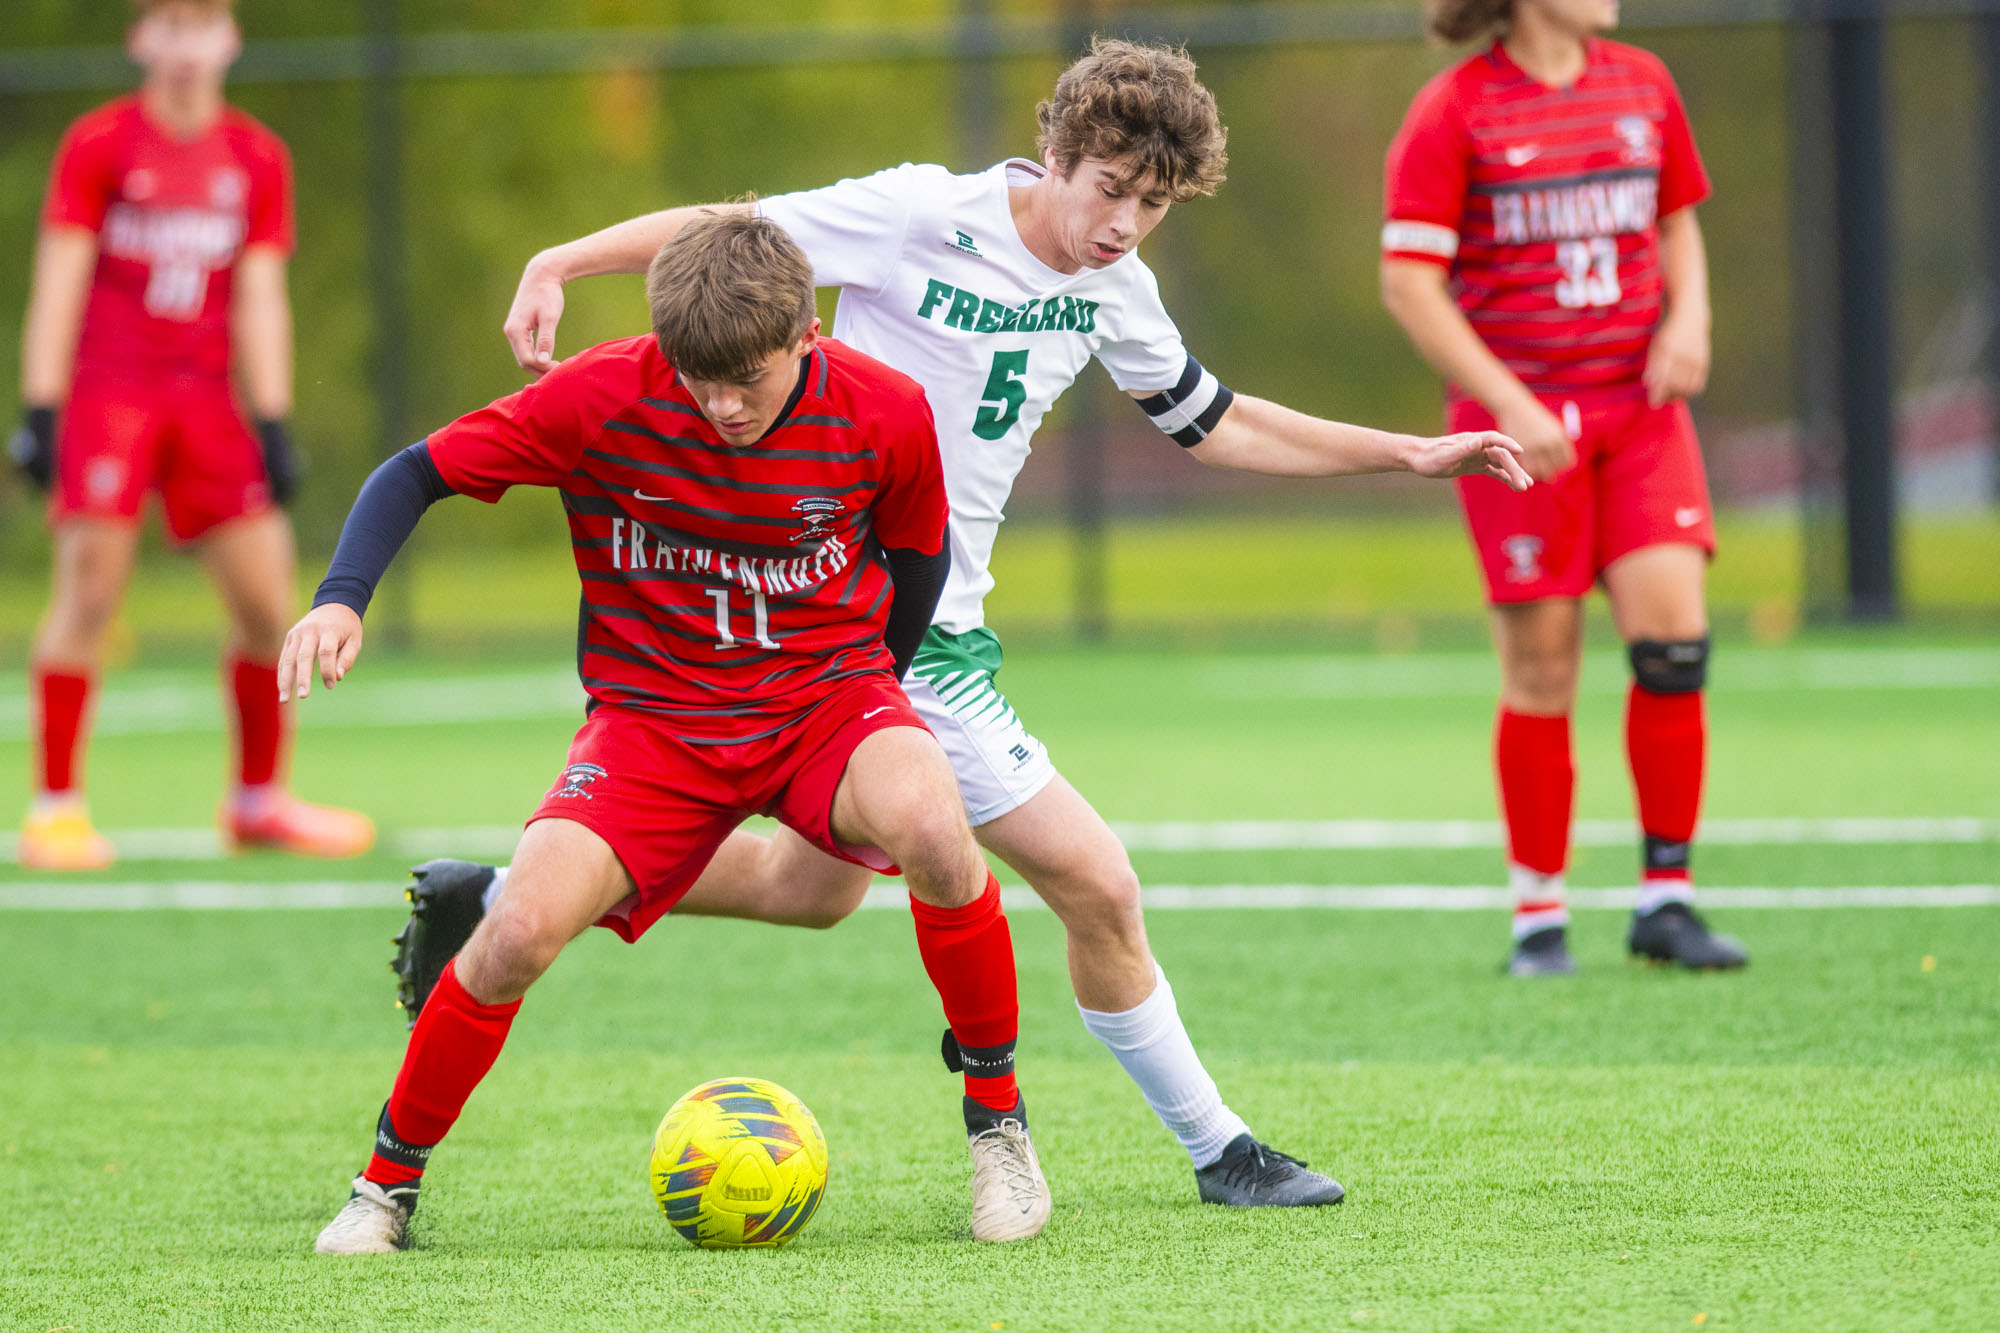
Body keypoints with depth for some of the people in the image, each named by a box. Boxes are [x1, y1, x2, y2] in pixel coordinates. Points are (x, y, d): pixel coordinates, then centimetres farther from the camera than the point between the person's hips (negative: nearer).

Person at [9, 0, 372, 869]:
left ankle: (260, 799, 17)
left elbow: (261, 299, 9)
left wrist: (273, 428, 3)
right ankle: (55, 806, -5)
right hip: (107, 390, -4)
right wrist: (40, 412, -8)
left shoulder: (258, 159, 9)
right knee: (89, 593, -11)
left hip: (206, 399, 4)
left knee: (268, 600, 0)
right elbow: (58, 284, -2)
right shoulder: (98, 145, -1)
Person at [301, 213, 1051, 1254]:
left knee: (929, 826, -35)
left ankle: (996, 1119, -11)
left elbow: (917, 555, 8)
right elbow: (418, 474, -6)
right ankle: (389, 1181, 3)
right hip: (652, 716, 0)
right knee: (520, 932, -23)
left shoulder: (883, 415, -13)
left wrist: (871, 682, 4)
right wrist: (340, 600, -21)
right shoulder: (602, 398, -15)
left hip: (826, 696, 0)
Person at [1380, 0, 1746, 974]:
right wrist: (1508, 404, -18)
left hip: (1640, 407, 4)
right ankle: (1539, 919, 11)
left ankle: (1666, 900, 2)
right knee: (1541, 668, -2)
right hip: (1518, 422, -4)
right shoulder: (1451, 112, -6)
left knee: (1672, 634, -9)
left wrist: (1689, 318, 1)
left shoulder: (1641, 85, 9)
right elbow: (1409, 282, -9)